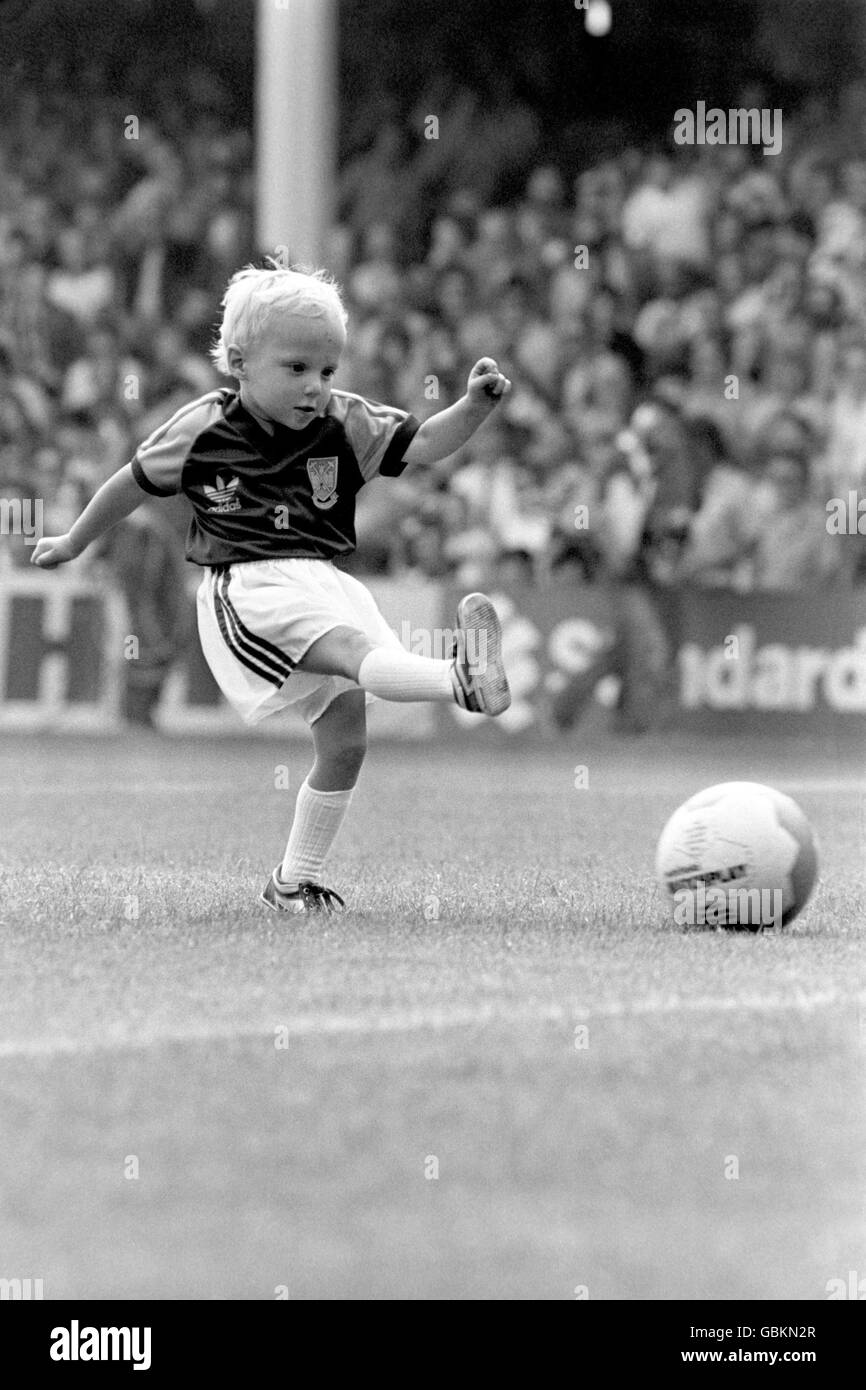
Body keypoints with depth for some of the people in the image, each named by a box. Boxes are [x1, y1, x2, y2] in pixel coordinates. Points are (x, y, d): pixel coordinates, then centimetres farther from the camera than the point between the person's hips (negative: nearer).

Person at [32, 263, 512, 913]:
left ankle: (295, 881, 13)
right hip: (249, 589, -5)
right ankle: (462, 679, -58)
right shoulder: (201, 429, 0)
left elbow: (425, 443, -4)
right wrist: (73, 543, 27)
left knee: (347, 736, 0)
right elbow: (134, 482, 15)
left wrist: (475, 407, -24)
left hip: (325, 587, 5)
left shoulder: (346, 425, 5)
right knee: (358, 650, -30)